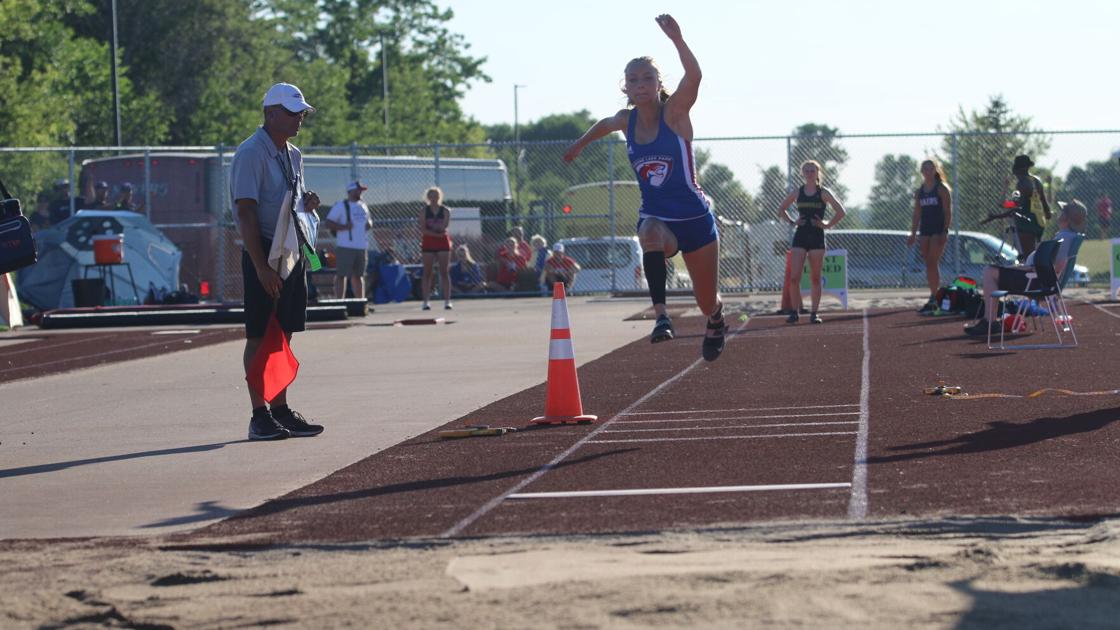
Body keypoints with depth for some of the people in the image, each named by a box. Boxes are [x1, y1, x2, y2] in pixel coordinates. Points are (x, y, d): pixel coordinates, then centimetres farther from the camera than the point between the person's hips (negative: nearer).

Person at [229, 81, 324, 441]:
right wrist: (261, 266, -23)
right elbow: (246, 212, -18)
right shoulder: (251, 154, -12)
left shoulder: (292, 155, 15)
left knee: (283, 334, 11)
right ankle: (259, 417, -3)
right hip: (264, 253, -8)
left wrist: (307, 204, 3)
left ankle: (280, 411, 17)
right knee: (259, 337, -4)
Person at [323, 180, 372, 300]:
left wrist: (369, 224, 6)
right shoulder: (340, 206, -5)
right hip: (345, 247, -7)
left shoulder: (363, 206, 18)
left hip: (362, 246, 7)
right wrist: (344, 227, -21)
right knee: (341, 275, -8)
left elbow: (368, 220, 31)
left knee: (358, 275, 13)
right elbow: (328, 222, -9)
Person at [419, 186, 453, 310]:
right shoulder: (424, 211, 2)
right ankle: (425, 301, 2)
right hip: (428, 242, 0)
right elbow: (423, 229, -7)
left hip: (443, 241, 0)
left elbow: (445, 226, -9)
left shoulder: (445, 210, 3)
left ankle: (447, 301, -2)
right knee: (427, 272, 0)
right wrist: (436, 234, -18)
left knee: (444, 272, -2)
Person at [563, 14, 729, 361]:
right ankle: (661, 316, -42)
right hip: (654, 215, 2)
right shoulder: (626, 121, -1)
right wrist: (580, 143, 39)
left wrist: (676, 39, -48)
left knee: (707, 302, 9)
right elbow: (604, 124, 26)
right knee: (651, 236, -38)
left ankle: (716, 320, 47)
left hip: (694, 217, -2)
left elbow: (694, 76, -35)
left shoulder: (674, 113, -14)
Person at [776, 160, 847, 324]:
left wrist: (827, 225, -7)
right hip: (800, 237, 2)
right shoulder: (797, 193, 7)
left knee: (815, 278, 2)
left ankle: (814, 313, 8)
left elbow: (840, 211, -2)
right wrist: (791, 222, 4)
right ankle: (794, 312, 1)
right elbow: (781, 209, 17)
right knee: (794, 278, -8)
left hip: (817, 238, -2)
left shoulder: (823, 193, 0)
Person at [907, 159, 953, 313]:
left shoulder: (942, 189, -3)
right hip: (924, 231, 6)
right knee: (929, 265, 5)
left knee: (933, 263, -15)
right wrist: (913, 234, 10)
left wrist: (944, 231, -17)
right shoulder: (919, 192, 15)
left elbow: (948, 212, -8)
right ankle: (934, 298, 10)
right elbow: (917, 214, 17)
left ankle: (934, 299, -17)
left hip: (938, 230, -6)